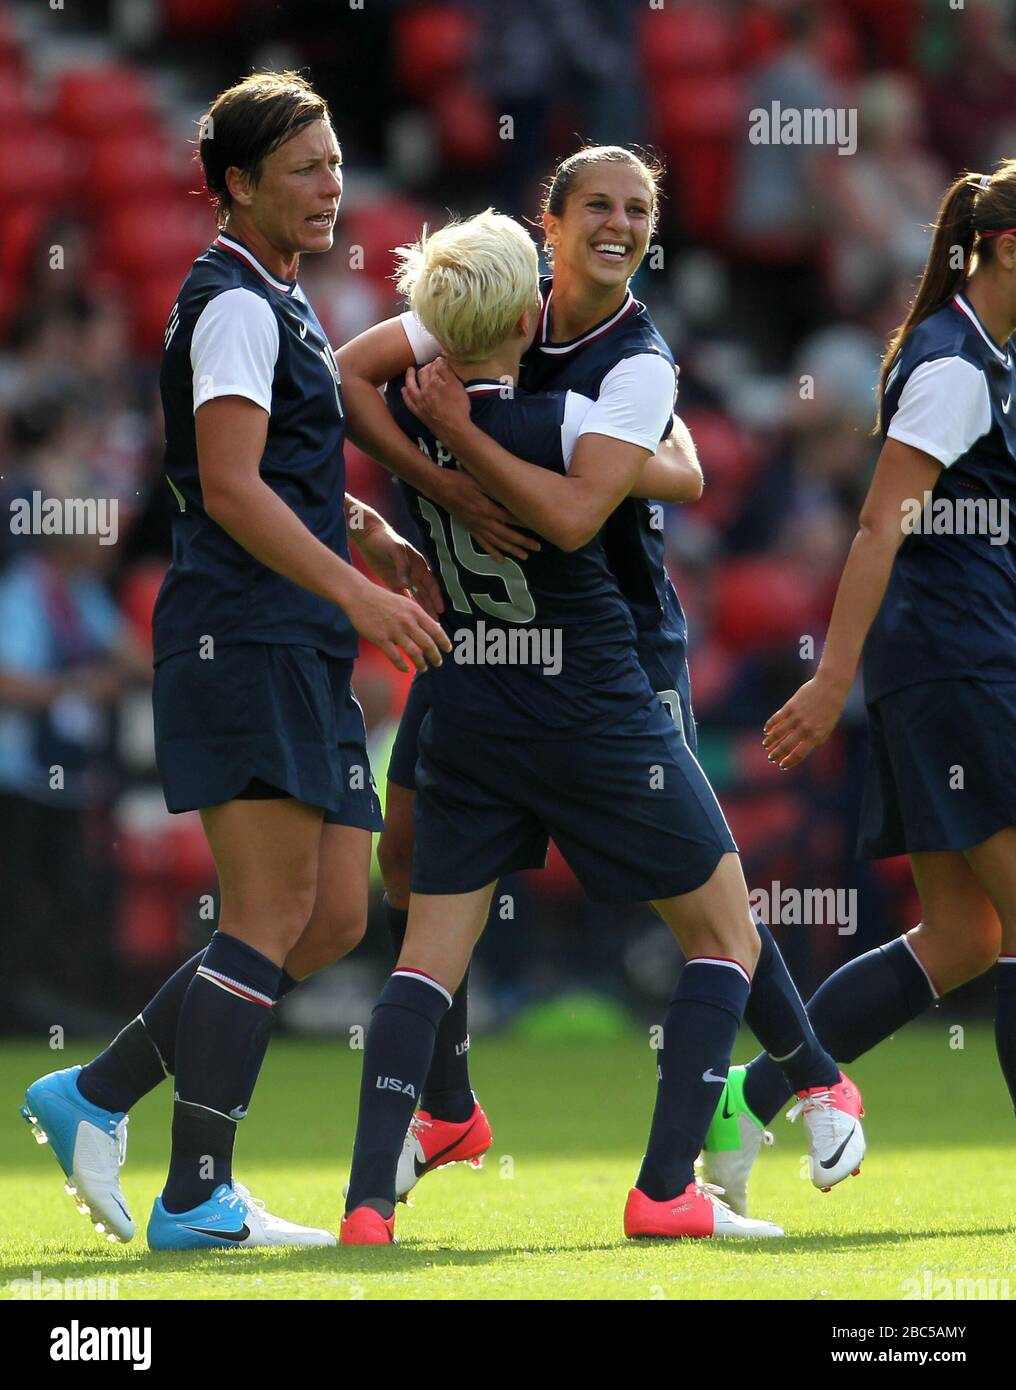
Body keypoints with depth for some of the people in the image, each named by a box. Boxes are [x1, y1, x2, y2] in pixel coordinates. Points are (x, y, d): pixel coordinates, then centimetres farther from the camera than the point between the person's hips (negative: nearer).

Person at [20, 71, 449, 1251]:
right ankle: (197, 1199, -9)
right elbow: (231, 489, -20)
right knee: (271, 918, -11)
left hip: (297, 654, 10)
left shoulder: (280, 306, 22)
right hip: (243, 645, -10)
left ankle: (94, 1096, 12)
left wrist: (384, 547, 19)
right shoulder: (236, 307, -10)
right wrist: (358, 591, -24)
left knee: (333, 918, 7)